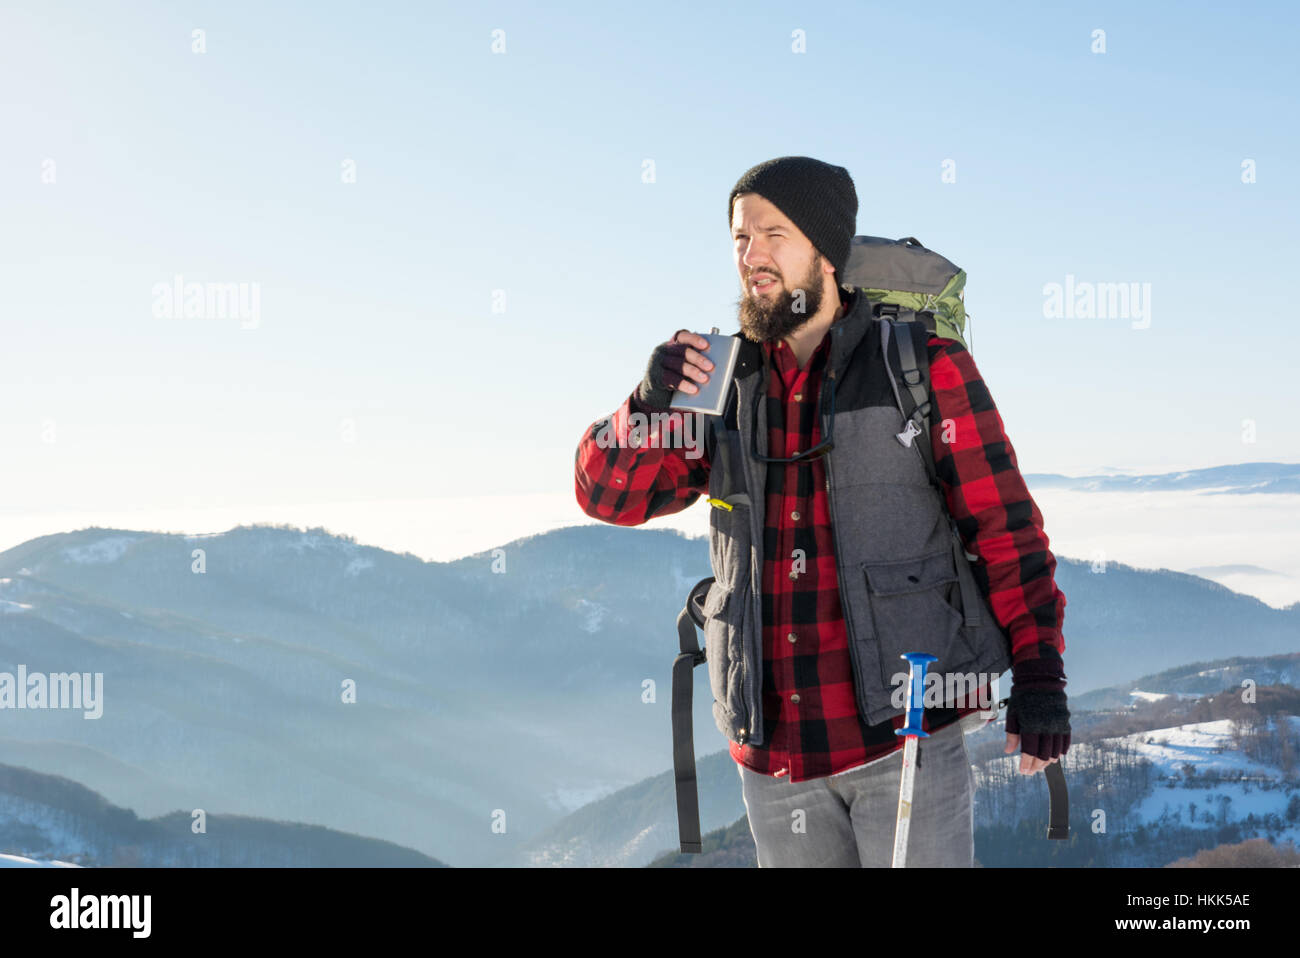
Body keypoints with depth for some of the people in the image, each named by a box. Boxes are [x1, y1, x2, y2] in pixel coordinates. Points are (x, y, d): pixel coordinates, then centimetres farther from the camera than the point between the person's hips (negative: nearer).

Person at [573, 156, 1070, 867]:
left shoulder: (926, 369, -3)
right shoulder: (729, 386, 8)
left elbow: (1004, 528, -4)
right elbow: (608, 494, 4)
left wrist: (1038, 675, -12)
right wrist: (652, 403, -15)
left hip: (901, 734, -4)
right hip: (773, 751, 4)